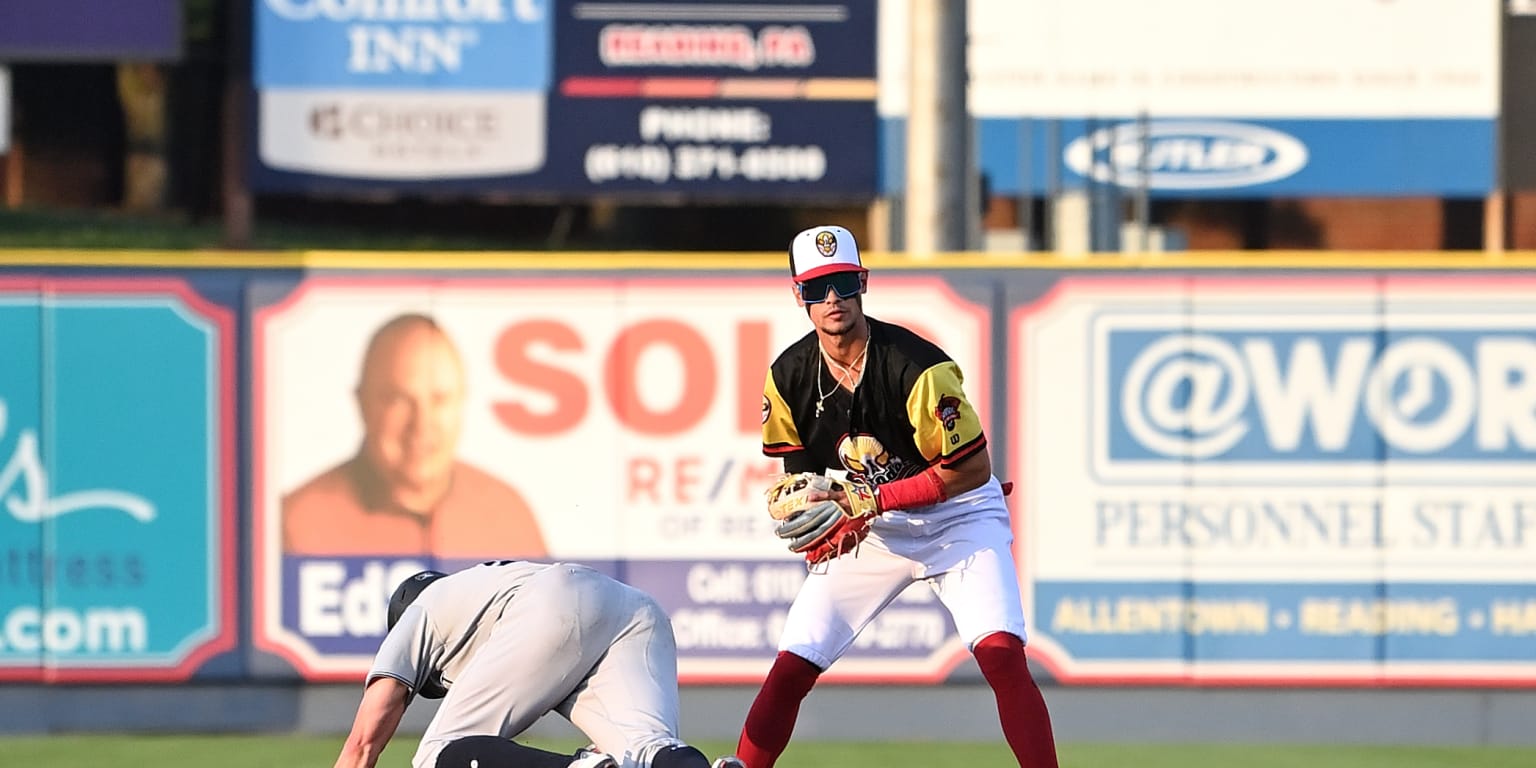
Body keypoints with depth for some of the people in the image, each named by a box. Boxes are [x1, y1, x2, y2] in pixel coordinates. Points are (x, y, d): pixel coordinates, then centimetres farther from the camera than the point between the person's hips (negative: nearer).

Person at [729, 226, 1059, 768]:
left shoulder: (917, 367, -24)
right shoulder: (789, 377, -8)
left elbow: (972, 469, -20)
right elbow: (799, 470, 6)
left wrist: (870, 501, -24)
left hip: (956, 518, -4)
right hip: (865, 531, 4)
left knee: (1001, 654, -24)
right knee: (790, 667, -5)